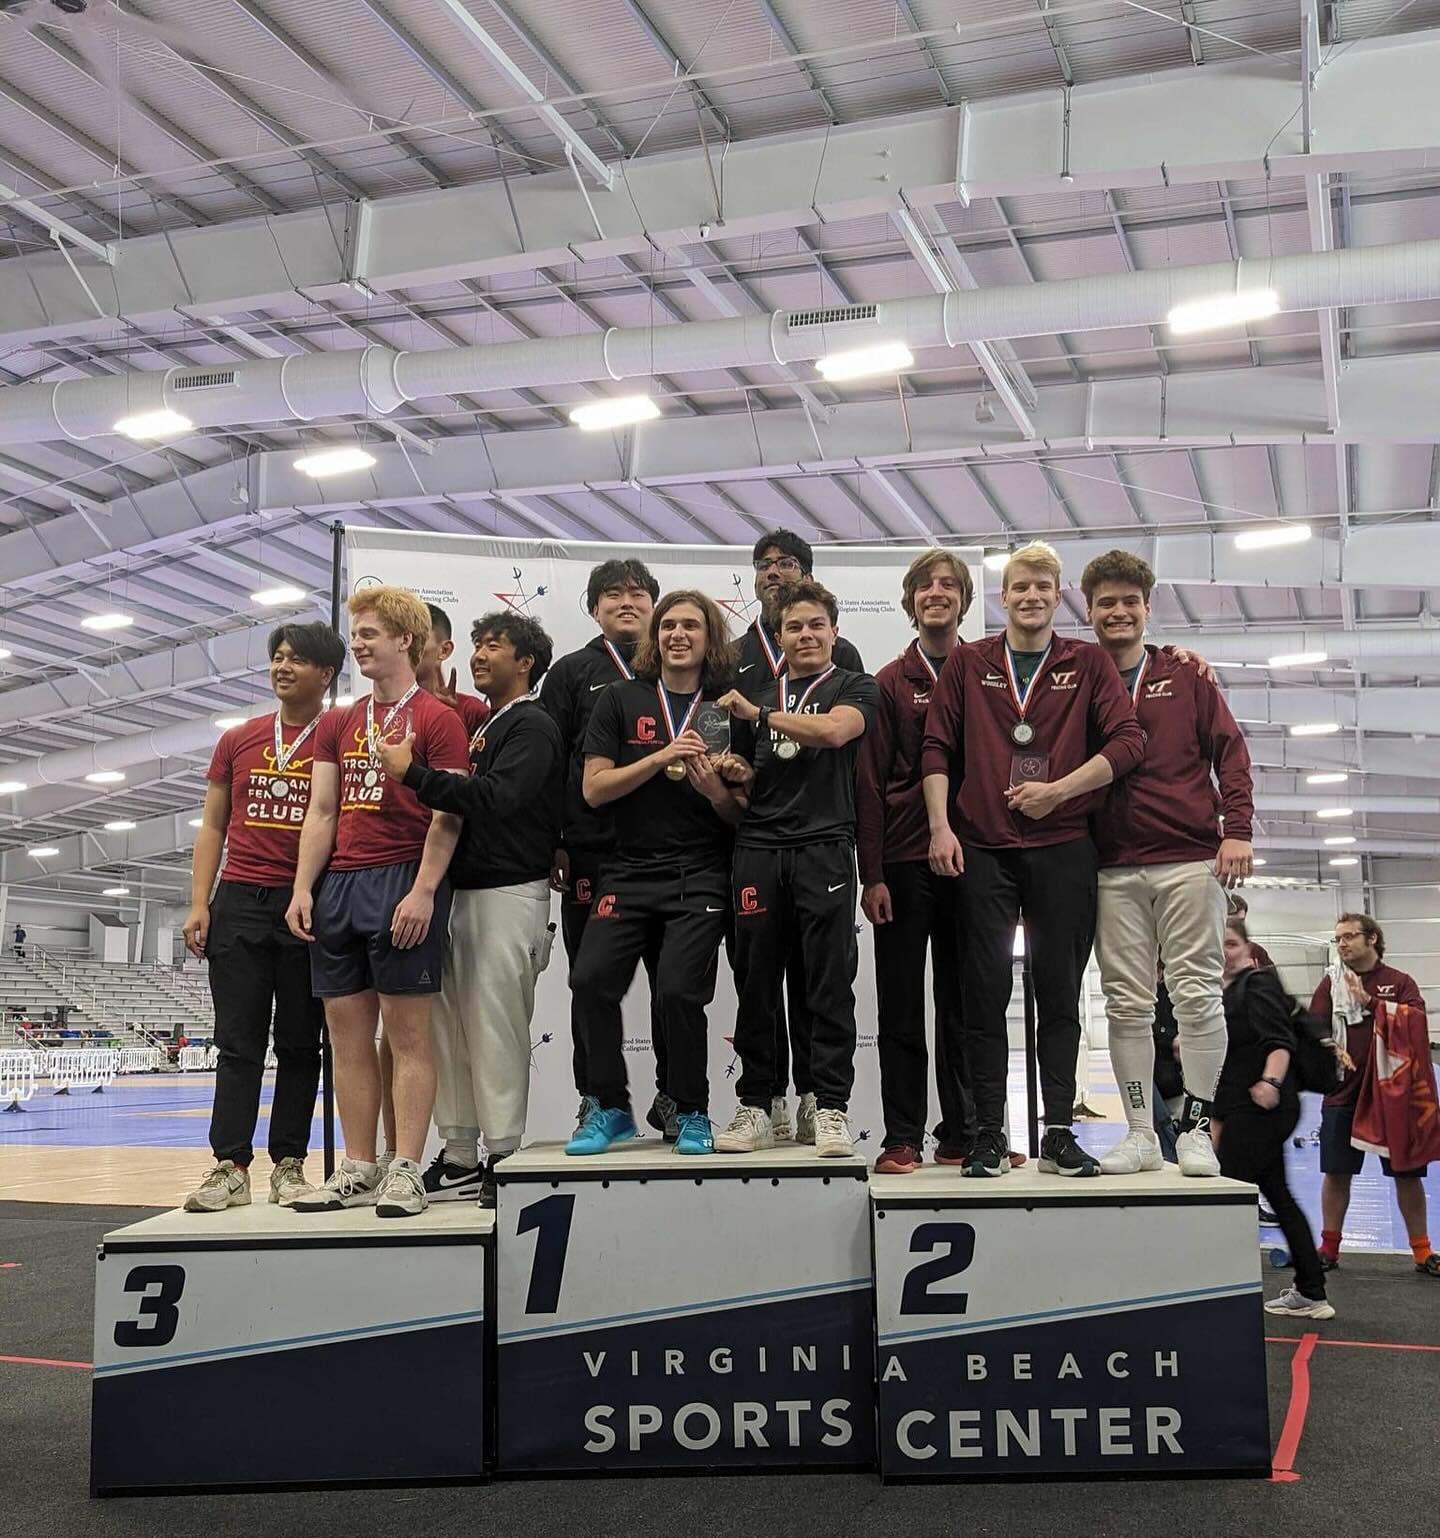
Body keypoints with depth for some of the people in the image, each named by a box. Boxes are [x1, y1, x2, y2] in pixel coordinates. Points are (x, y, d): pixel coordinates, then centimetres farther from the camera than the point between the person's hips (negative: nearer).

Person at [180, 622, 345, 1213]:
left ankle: (289, 1164, 11)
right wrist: (199, 903, 3)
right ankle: (231, 1167, 3)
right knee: (238, 1042, 1)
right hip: (239, 903, 3)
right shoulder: (238, 741, 12)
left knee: (299, 1043, 4)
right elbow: (212, 826, 13)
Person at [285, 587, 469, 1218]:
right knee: (347, 1035, 8)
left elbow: (447, 813, -8)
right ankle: (357, 1170, 15)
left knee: (407, 1033, -3)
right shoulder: (337, 723, 18)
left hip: (403, 884, -7)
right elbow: (322, 811, 15)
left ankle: (405, 1173, 1)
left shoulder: (437, 718, -1)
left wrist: (423, 891, -17)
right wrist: (303, 888, 4)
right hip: (339, 885, 7)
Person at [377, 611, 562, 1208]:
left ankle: (505, 1159, 2)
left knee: (496, 1028, -6)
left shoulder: (533, 727, -6)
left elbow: (495, 797, -21)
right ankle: (460, 1156, 16)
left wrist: (412, 772, -22)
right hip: (463, 891, 9)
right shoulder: (481, 728, 21)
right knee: (449, 1024, 9)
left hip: (509, 895, -9)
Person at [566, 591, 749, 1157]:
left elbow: (741, 813, 9)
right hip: (629, 870, 1)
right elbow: (595, 788, -3)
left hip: (699, 877, -1)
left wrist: (715, 789, -12)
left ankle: (692, 1114, 10)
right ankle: (610, 1109, 7)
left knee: (678, 991, -14)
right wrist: (662, 757, -12)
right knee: (591, 979, -13)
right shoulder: (622, 700, 6)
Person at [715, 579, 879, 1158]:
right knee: (755, 984, 3)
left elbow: (834, 730, -14)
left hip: (823, 847, -3)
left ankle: (830, 1109, 2)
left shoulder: (854, 687, 9)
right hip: (758, 852, 3)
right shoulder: (755, 693, 20)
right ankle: (755, 1106, 11)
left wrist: (759, 713, -9)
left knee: (830, 984, -4)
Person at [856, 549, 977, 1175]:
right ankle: (902, 1138, 9)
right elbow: (870, 785, 2)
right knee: (901, 1006, 3)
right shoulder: (890, 683, 6)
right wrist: (872, 875, -6)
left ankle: (962, 1135, 16)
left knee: (965, 1004, 8)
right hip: (905, 863, -1)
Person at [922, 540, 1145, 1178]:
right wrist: (940, 827, -4)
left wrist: (1058, 790, -11)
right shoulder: (968, 663, 10)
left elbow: (1128, 741, -1)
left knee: (1060, 993, 4)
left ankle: (1059, 1134, 10)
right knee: (985, 992, 0)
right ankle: (988, 1136, 6)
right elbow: (937, 749, 7)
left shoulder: (1088, 664, 8)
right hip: (982, 850, 0)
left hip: (1062, 849, 0)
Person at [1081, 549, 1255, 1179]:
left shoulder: (1186, 675, 9)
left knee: (1197, 995, -1)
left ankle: (1196, 1127, 9)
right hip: (1114, 870, 1)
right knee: (1127, 1004, 2)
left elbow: (1229, 751, 6)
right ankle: (1140, 1134, 10)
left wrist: (1237, 829, -6)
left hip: (1190, 860, -1)